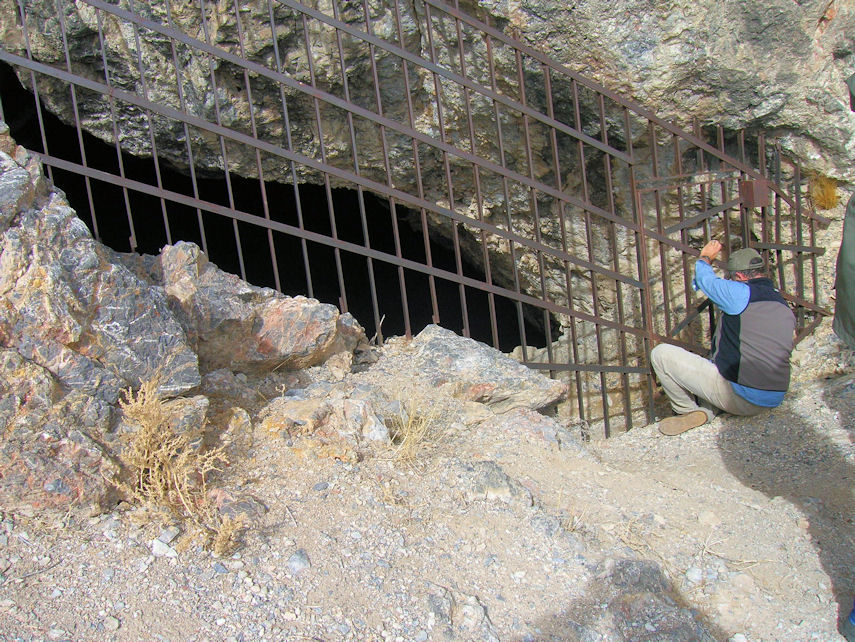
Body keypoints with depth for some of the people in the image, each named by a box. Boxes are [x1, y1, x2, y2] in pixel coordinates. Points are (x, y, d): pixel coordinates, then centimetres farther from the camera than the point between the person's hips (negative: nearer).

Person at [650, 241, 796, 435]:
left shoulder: (741, 294, -14)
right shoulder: (784, 305, 9)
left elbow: (704, 279, 3)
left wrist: (705, 257, 26)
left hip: (737, 397, -8)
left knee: (661, 353, -5)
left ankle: (689, 411, 7)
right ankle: (706, 410, 15)